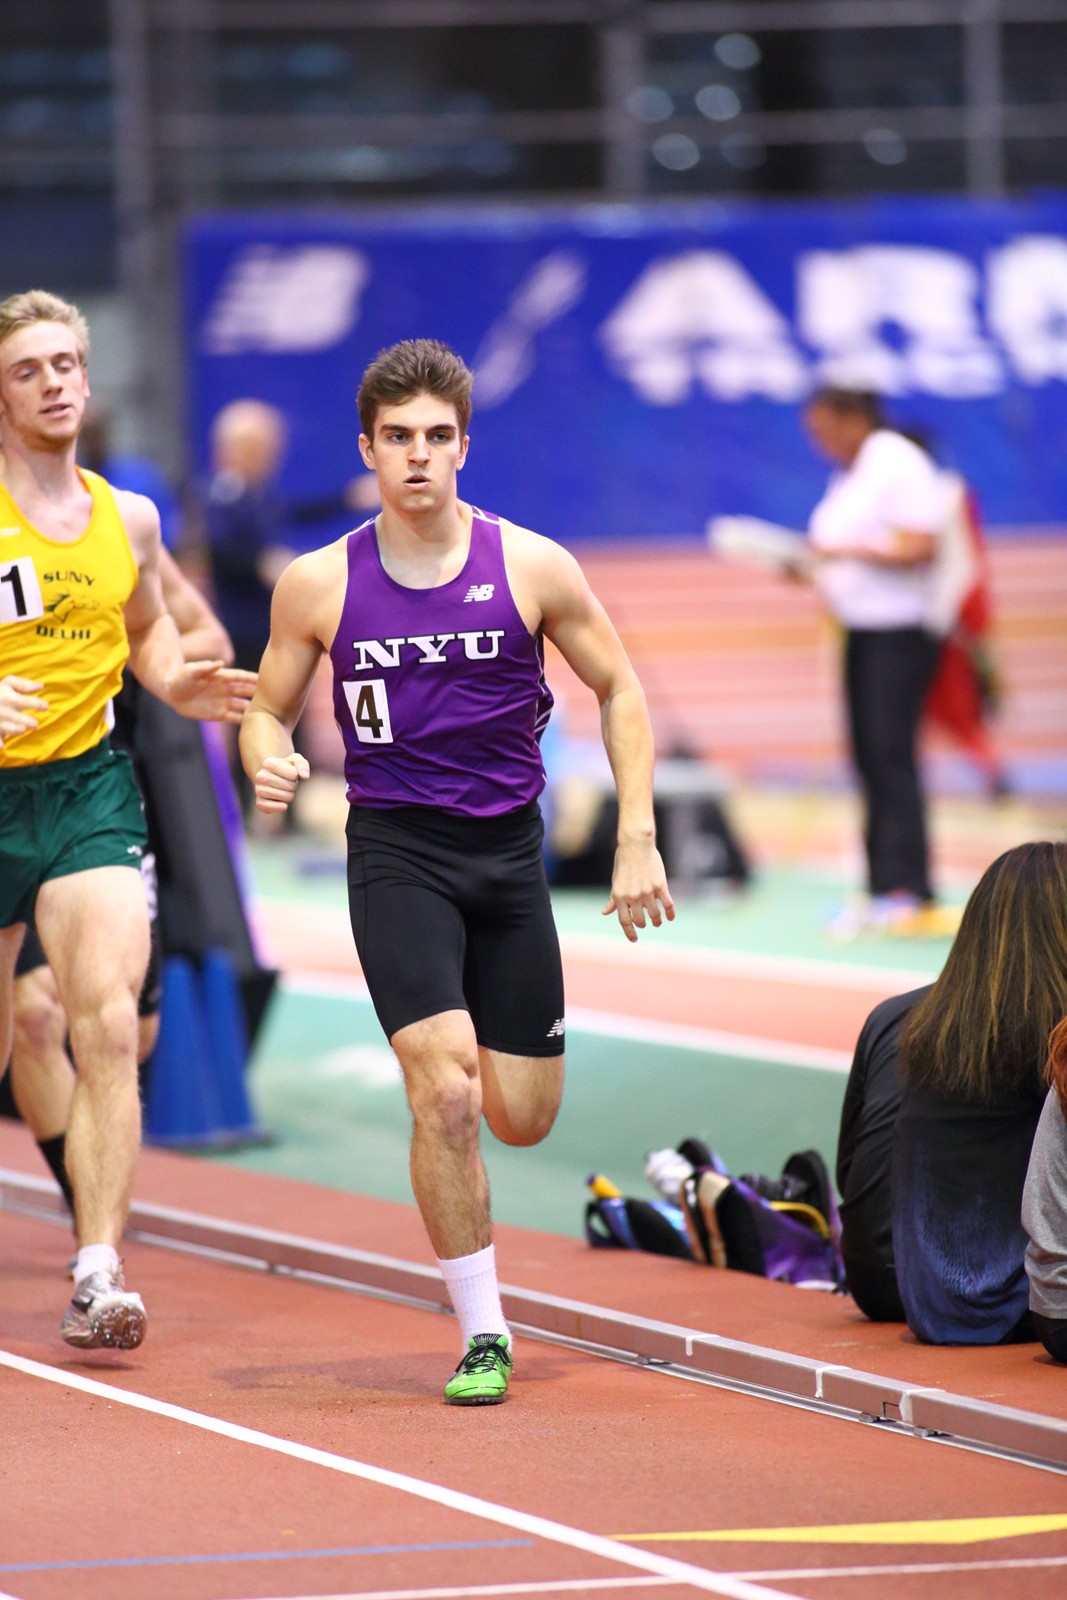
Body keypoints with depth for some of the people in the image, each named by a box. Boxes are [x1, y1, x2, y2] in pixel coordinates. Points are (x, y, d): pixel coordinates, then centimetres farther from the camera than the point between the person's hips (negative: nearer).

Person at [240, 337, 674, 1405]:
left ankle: (474, 1032, 42)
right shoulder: (319, 584, -3)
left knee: (522, 1118, 4)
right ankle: (483, 1337, -6)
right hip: (395, 850, -2)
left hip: (508, 847, 2)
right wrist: (269, 763, -15)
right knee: (445, 1096, -19)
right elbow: (268, 708, 9)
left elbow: (618, 690, 7)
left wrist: (637, 838, 0)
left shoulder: (531, 567, -3)